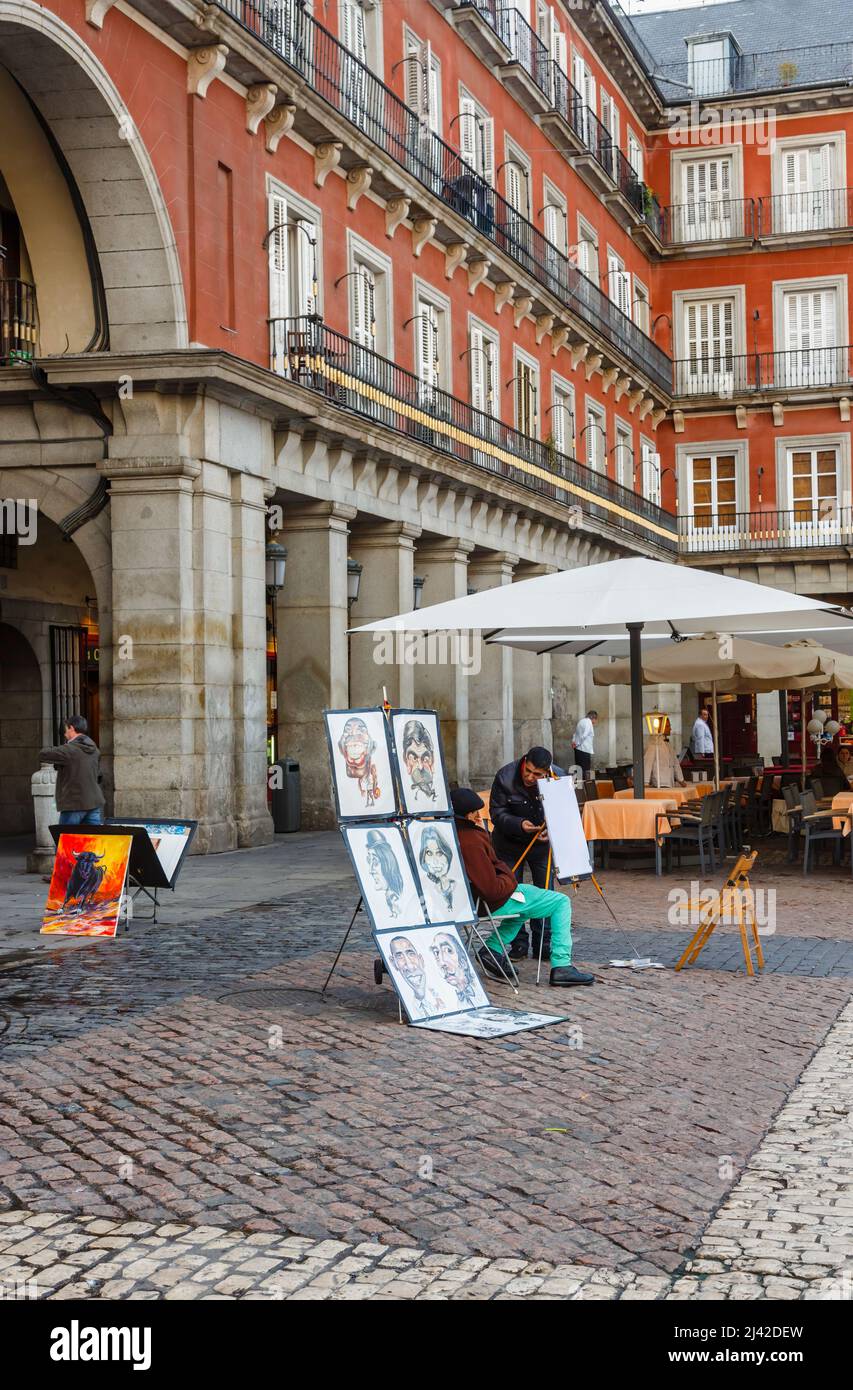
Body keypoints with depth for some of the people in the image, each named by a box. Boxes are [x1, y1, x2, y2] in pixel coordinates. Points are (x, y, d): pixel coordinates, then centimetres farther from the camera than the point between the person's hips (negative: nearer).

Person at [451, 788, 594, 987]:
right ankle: (561, 966, -3)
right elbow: (492, 890, -27)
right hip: (497, 902, -9)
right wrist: (510, 881, -8)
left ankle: (492, 949, 21)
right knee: (561, 903, 2)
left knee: (529, 891, 36)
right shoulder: (470, 842, -29)